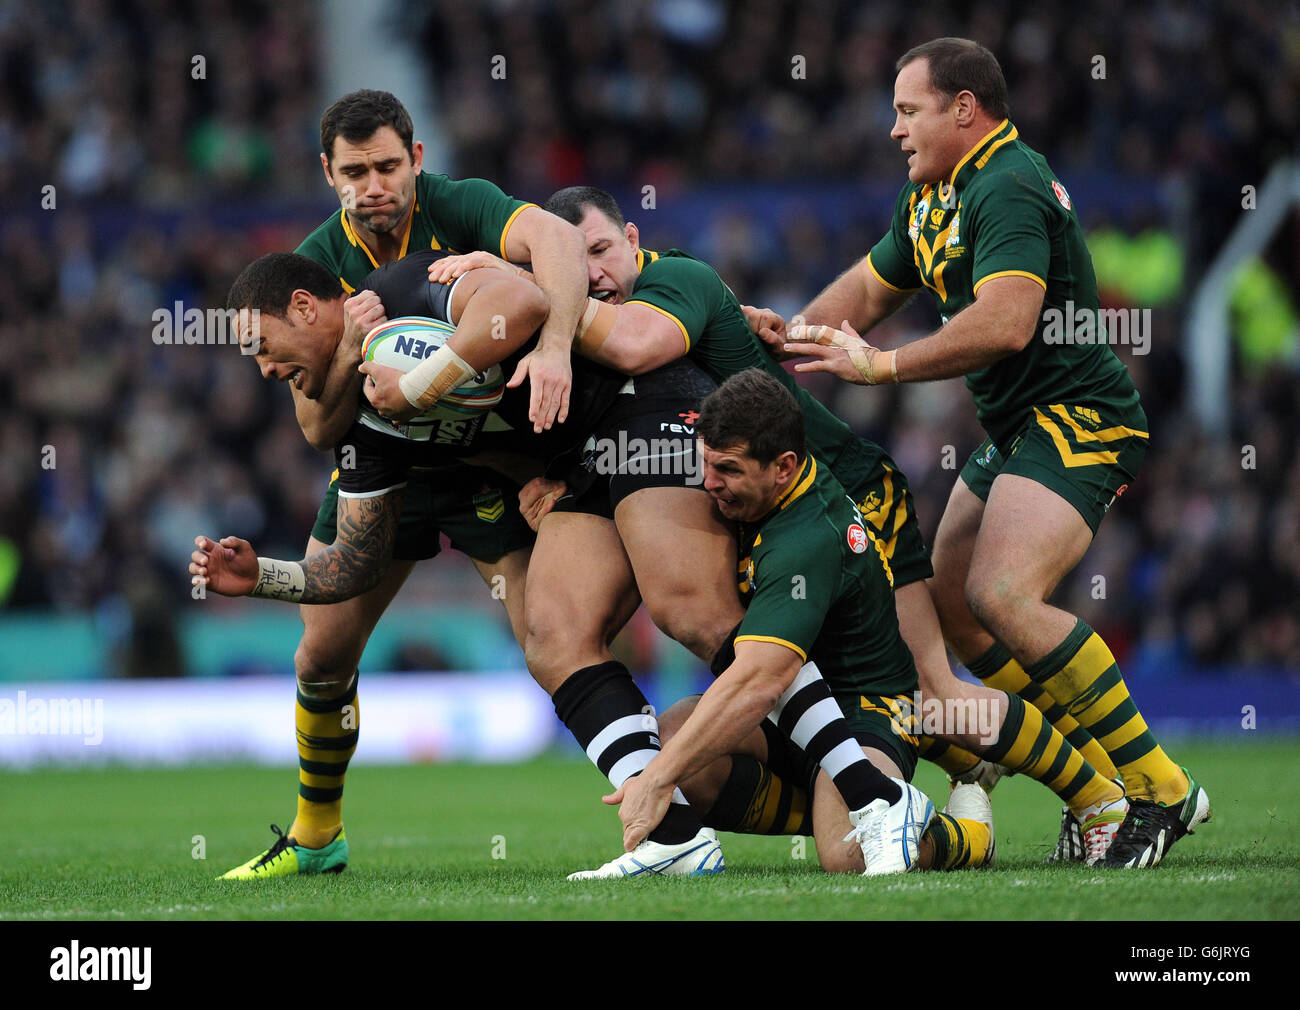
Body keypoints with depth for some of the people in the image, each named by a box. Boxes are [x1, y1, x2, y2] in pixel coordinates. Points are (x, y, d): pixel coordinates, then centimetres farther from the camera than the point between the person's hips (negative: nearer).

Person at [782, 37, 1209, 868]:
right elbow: (867, 291, 28)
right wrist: (786, 342, 14)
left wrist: (882, 366, -24)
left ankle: (1160, 791, -20)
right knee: (948, 601, 12)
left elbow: (1006, 323, -30)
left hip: (1082, 423, -11)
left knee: (1002, 593, -26)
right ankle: (1096, 777, 15)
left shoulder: (1008, 188, -18)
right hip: (1020, 428, 11)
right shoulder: (930, 195, 15)